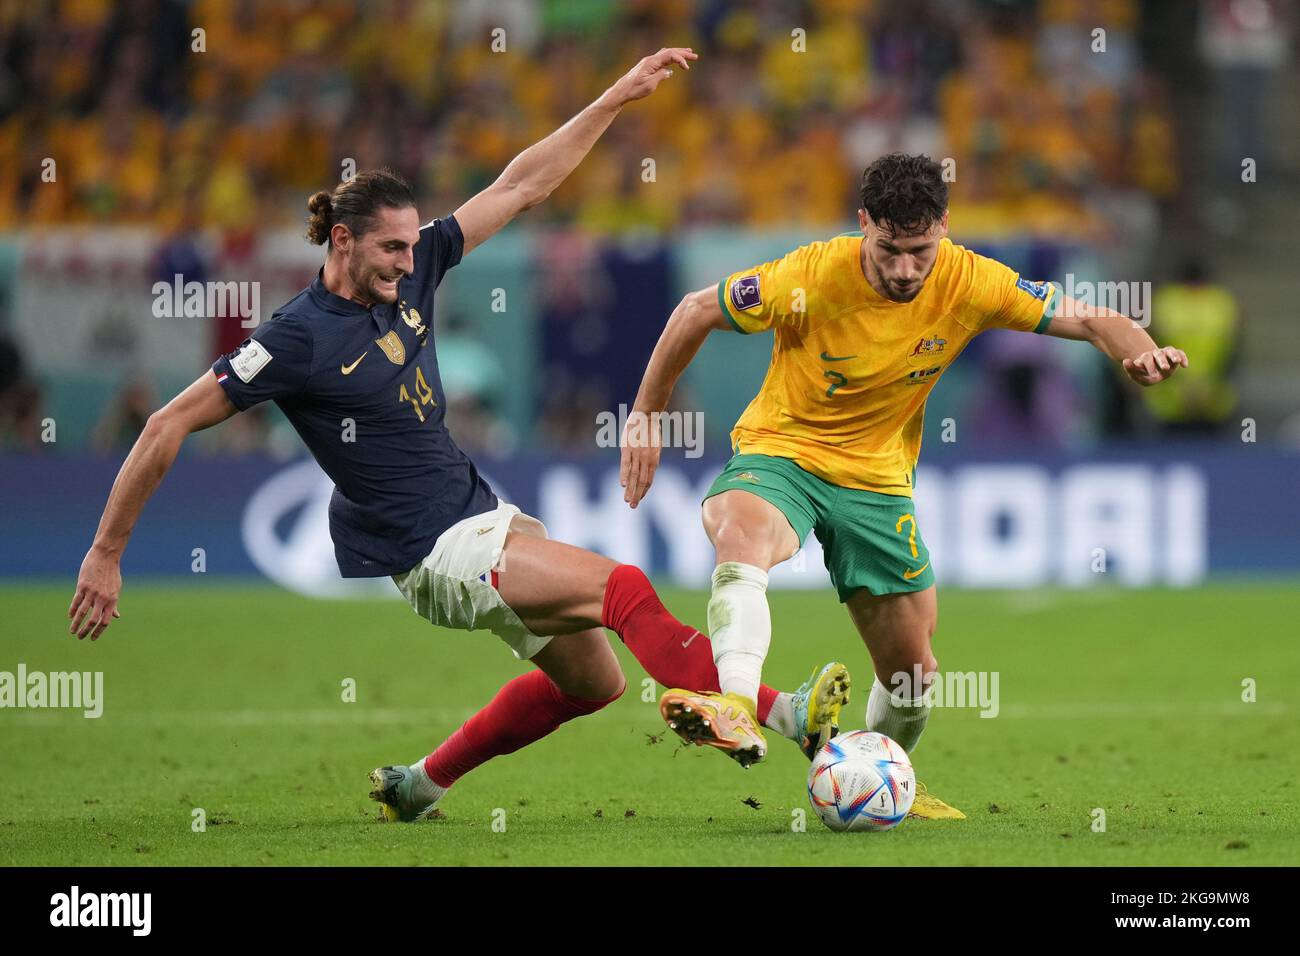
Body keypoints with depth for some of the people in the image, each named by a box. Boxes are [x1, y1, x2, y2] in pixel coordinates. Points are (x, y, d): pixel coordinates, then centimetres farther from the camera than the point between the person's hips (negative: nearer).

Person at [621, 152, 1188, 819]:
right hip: (779, 450, -3)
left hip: (878, 481, 3)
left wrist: (1139, 352, -32)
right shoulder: (812, 276, -23)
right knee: (743, 537, -39)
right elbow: (695, 313, -8)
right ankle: (737, 711, -59)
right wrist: (644, 419, -4)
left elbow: (1090, 320, -9)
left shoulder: (969, 284, -15)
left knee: (913, 672, 7)